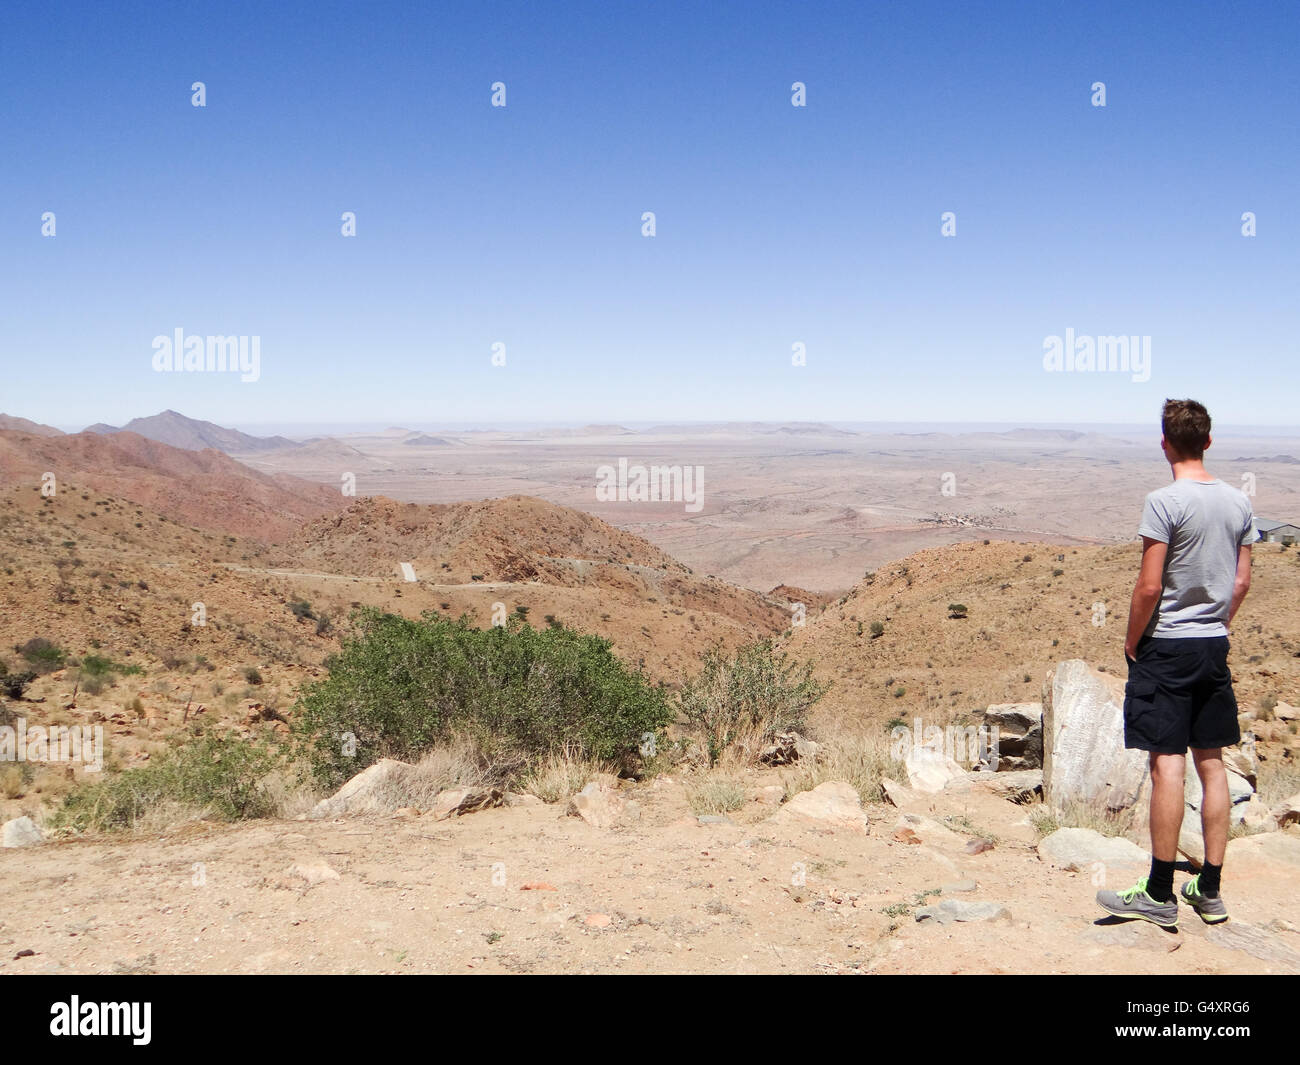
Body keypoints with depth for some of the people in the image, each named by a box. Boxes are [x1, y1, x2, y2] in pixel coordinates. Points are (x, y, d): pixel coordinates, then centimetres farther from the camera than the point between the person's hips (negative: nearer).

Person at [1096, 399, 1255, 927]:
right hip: (1215, 646, 7)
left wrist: (1132, 643, -4)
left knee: (1168, 765, -4)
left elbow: (1148, 588, -17)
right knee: (1211, 764, 11)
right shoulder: (1239, 502, 5)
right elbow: (1242, 581, 10)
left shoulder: (1165, 502, -15)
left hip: (1167, 647, -7)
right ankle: (1209, 889, 18)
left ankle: (1160, 894, 2)